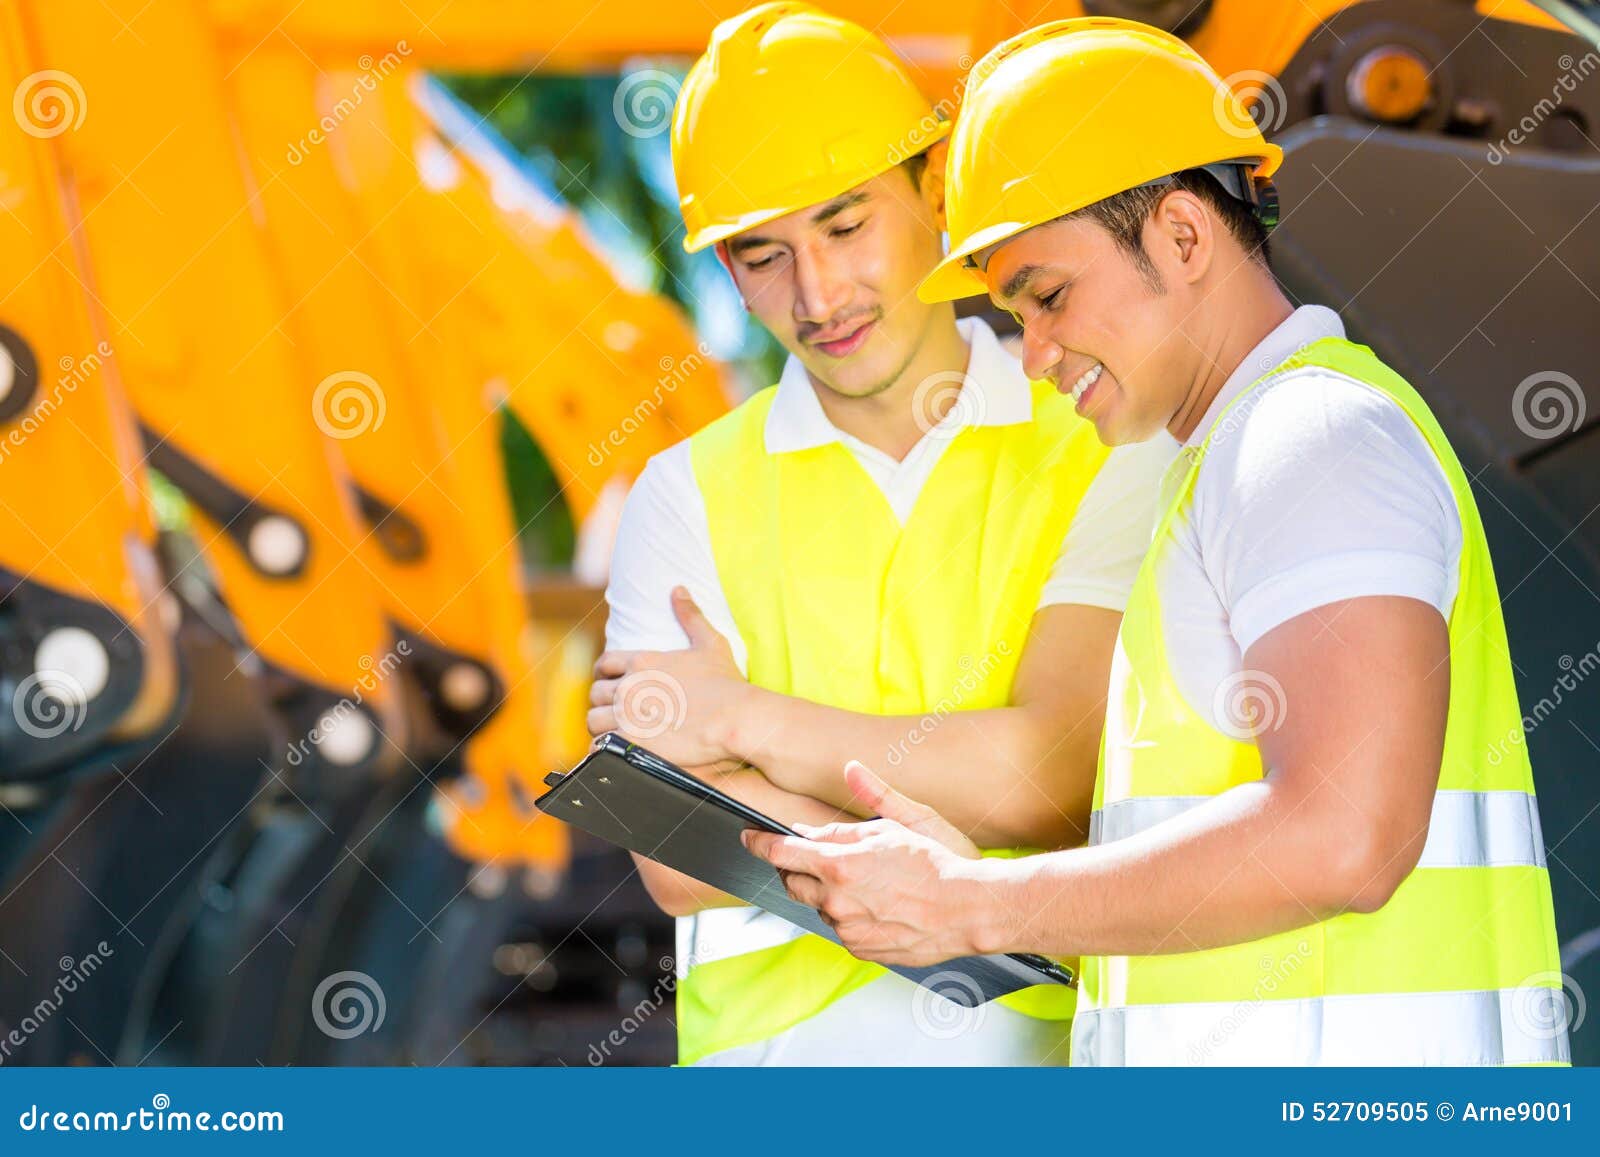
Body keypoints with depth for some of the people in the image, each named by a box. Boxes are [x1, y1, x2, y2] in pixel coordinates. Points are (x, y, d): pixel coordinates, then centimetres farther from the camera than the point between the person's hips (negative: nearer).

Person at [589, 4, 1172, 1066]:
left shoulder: (1104, 453, 6)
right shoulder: (688, 493, 11)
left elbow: (1057, 777, -8)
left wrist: (744, 721, -3)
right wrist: (969, 788, -8)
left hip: (1042, 1038, -1)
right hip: (775, 1044, 1)